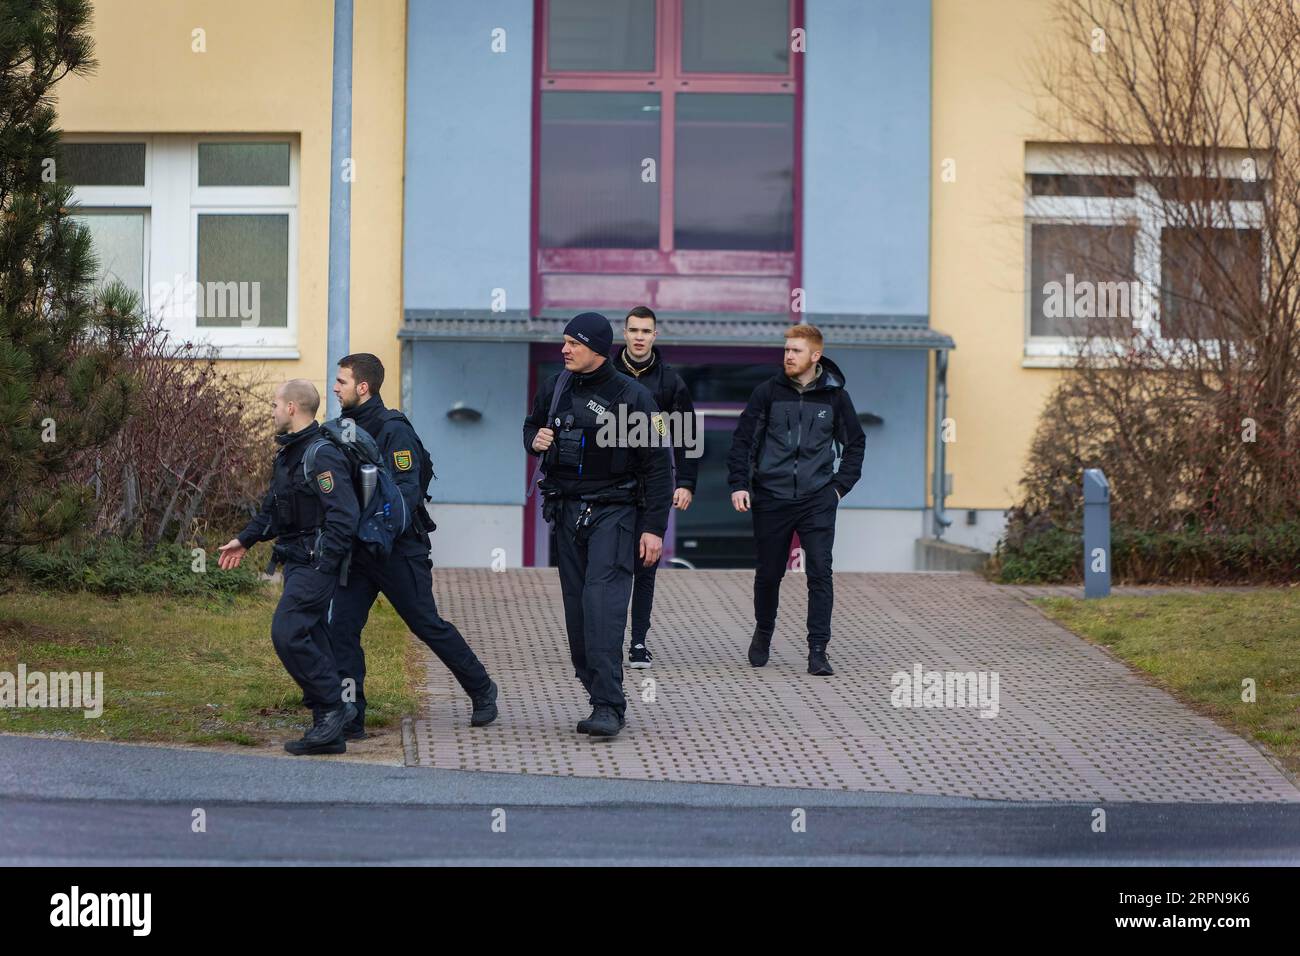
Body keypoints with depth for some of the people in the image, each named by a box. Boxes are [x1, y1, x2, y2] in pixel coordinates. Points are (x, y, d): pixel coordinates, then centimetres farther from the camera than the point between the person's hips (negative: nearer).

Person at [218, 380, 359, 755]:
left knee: (288, 632, -17)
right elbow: (273, 509, 27)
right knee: (312, 642, 8)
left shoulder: (322, 456, -17)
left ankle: (333, 707, -9)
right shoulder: (288, 455, 15)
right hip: (297, 564, 10)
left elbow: (344, 515, -23)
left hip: (315, 563, -10)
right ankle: (329, 731, 9)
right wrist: (245, 540, 21)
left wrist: (322, 564, -26)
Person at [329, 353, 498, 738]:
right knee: (342, 628, -4)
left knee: (428, 625, 3)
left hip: (398, 549, -7)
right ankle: (349, 719, -2)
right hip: (357, 548, 7)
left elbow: (406, 493, -21)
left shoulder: (394, 430, -14)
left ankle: (482, 690, 22)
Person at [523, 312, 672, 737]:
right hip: (566, 509, 6)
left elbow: (656, 465, -6)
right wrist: (535, 439, 0)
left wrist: (654, 528, -10)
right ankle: (601, 697, 10)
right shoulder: (555, 387, 7)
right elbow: (532, 425, 26)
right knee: (576, 604, 4)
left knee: (603, 599, -18)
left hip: (612, 511, -6)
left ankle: (609, 706, -22)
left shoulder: (632, 397, -8)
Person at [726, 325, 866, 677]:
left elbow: (855, 443, 14)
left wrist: (841, 485, 5)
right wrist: (738, 484, -6)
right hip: (771, 499, 1)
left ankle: (818, 650, -8)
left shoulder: (834, 396, 2)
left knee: (820, 573, -10)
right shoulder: (768, 392, 1)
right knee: (768, 573, 10)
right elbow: (743, 439, 4)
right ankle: (763, 633, 34)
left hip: (817, 501, -1)